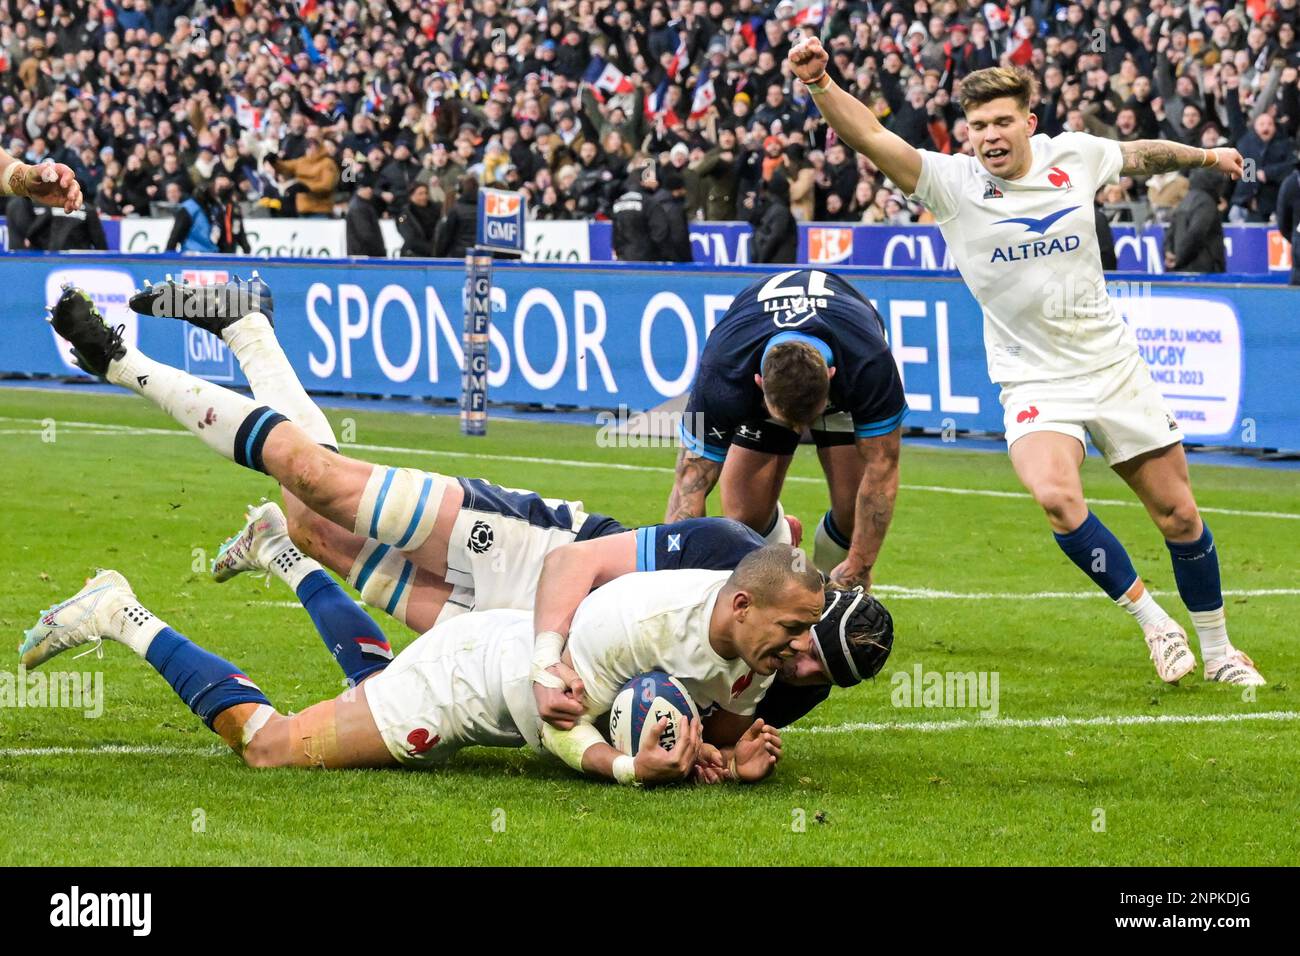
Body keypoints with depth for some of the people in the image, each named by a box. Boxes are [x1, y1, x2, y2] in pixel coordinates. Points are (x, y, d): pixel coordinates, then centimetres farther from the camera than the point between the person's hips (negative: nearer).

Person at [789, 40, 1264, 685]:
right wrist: (819, 83, -40)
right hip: (1034, 383, -3)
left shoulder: (1073, 156, -3)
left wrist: (1206, 156, 34)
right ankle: (1150, 619, -9)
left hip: (1114, 366, 3)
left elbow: (1139, 155, 19)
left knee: (1178, 514, 7)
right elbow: (869, 136, -23)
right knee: (1056, 497, -29)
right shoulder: (953, 183, -11)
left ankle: (1217, 650, 28)